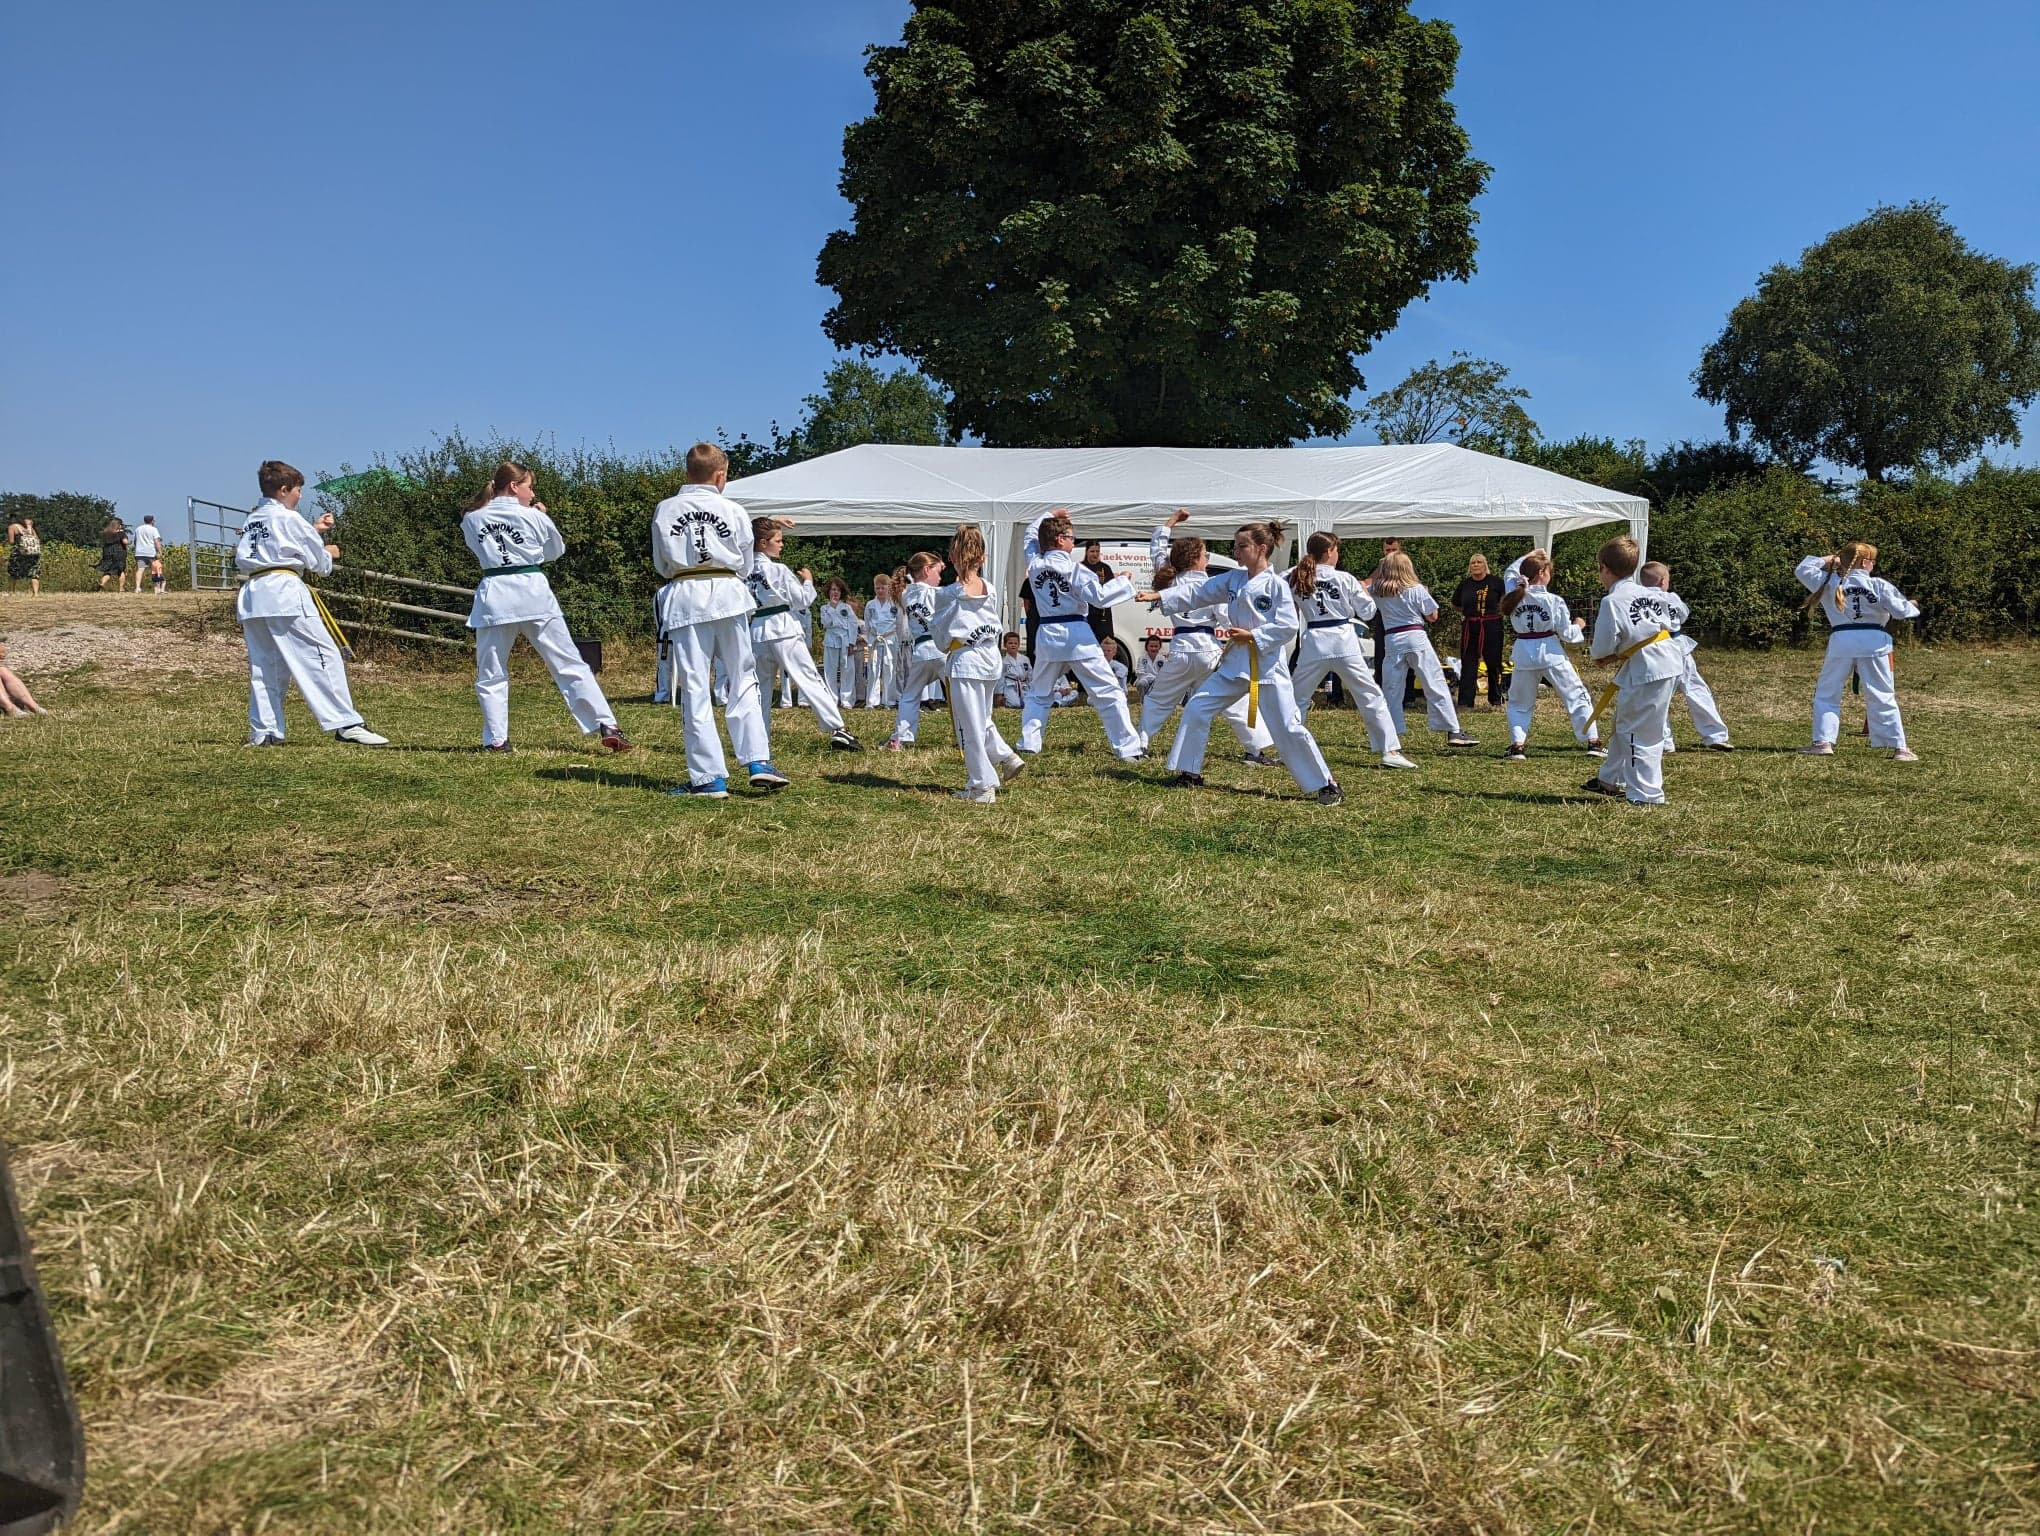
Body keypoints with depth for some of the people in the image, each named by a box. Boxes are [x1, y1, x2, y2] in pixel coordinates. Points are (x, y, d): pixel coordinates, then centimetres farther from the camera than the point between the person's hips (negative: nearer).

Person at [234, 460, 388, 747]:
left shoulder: (251, 521, 20)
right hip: (285, 593, -8)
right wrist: (329, 554, 23)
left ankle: (263, 732, 10)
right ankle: (346, 724, -14)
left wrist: (313, 530, 25)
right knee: (323, 656, -8)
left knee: (264, 666, 11)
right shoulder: (289, 518, -3)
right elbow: (317, 562, -1)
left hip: (251, 597, 8)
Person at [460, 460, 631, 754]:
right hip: (533, 592, -1)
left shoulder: (472, 520, 4)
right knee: (570, 664, 3)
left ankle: (496, 740, 10)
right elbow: (556, 550, 14)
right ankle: (607, 727, -2)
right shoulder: (534, 517, -1)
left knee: (491, 674, 13)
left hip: (494, 596, 1)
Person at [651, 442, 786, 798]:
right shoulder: (734, 511, 2)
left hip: (684, 598, 0)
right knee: (743, 681, 12)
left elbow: (662, 565, 13)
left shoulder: (665, 510, 4)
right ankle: (759, 762, 5)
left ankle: (709, 778, 1)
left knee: (695, 690, 2)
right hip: (728, 595, 0)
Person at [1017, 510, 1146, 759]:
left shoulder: (1034, 564, 3)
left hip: (1047, 637, 4)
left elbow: (1031, 536, 24)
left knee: (1038, 693, 24)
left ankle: (1028, 744, 18)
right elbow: (1099, 597, -14)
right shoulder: (1074, 569, -10)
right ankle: (1128, 748, -3)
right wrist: (1121, 582, -1)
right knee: (1109, 693, 0)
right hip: (1077, 636, -4)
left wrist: (1049, 516, 30)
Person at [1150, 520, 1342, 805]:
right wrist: (1161, 597, -5)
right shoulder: (1233, 579, 8)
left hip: (1267, 662, -7)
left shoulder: (1277, 585, -11)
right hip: (1236, 660, 7)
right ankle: (1190, 772, 19)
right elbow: (1197, 593, 4)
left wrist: (1252, 635, -19)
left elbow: (1288, 626, -15)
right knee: (1197, 708, 5)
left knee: (1288, 727, -8)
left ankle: (1326, 785, 1)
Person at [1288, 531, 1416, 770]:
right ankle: (1391, 750, -1)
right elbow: (1367, 612, 2)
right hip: (1343, 641, -2)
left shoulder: (1297, 580, 1)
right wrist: (1364, 592, 21)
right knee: (1371, 696, 4)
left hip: (1314, 643, 2)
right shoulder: (1344, 579, -4)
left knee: (1298, 697, 17)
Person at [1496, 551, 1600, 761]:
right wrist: (1577, 626, 13)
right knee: (1577, 697, 12)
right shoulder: (1553, 601, -14)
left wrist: (1528, 559, 16)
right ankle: (1592, 742, 12)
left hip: (1524, 655, 3)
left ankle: (1517, 745, 8)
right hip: (1551, 654, -3)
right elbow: (1567, 634, -6)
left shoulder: (1514, 596, -4)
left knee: (1519, 703, 19)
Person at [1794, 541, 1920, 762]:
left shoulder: (1828, 583, 3)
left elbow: (1802, 570, 14)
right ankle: (1899, 748, 7)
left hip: (1841, 641, 0)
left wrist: (1823, 560, 24)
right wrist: (1913, 607, 21)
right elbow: (1901, 610, -1)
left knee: (1826, 694, 14)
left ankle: (1823, 742, 6)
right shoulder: (1879, 585, -1)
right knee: (1883, 698, 6)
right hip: (1874, 642, 0)